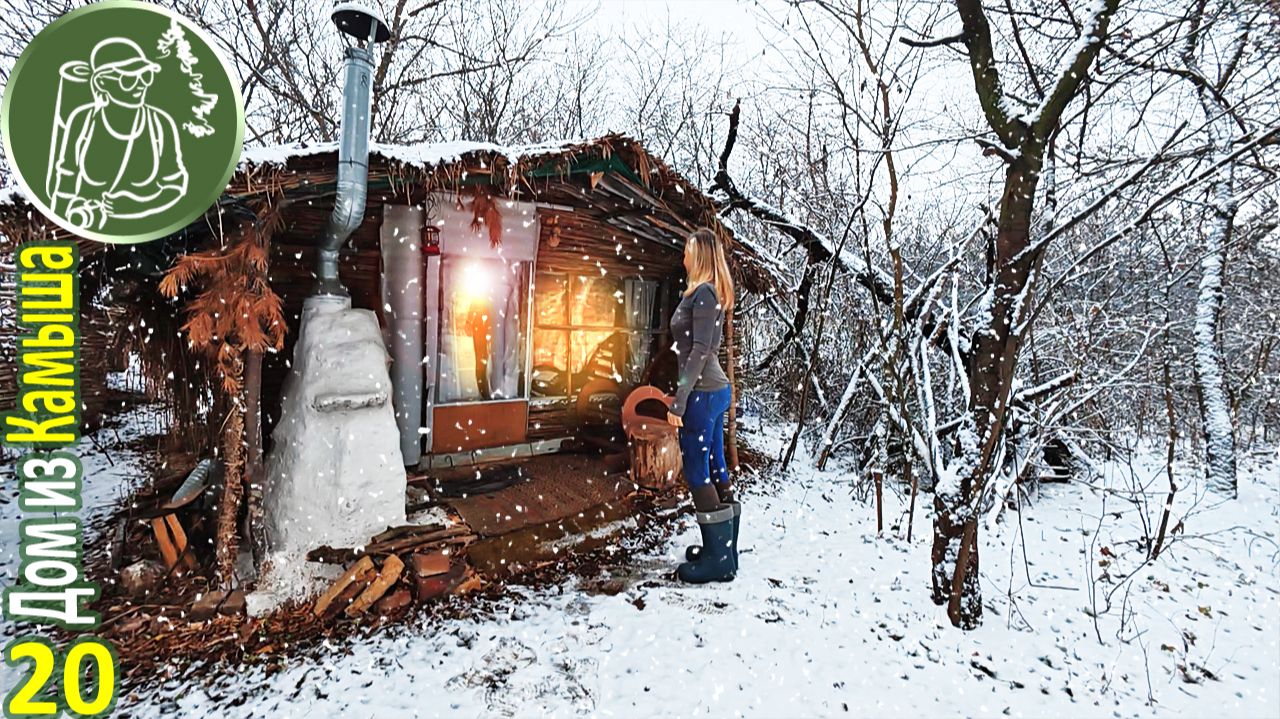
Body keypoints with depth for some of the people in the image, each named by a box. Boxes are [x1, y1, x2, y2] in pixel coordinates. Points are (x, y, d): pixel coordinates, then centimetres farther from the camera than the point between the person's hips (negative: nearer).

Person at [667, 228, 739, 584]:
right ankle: (724, 547, 24)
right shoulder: (713, 293, 15)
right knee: (715, 467, 14)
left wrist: (679, 401, -20)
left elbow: (700, 351, -20)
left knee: (697, 472, -3)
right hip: (716, 390, 10)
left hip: (703, 393, -10)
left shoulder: (703, 292, -14)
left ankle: (718, 559, 5)